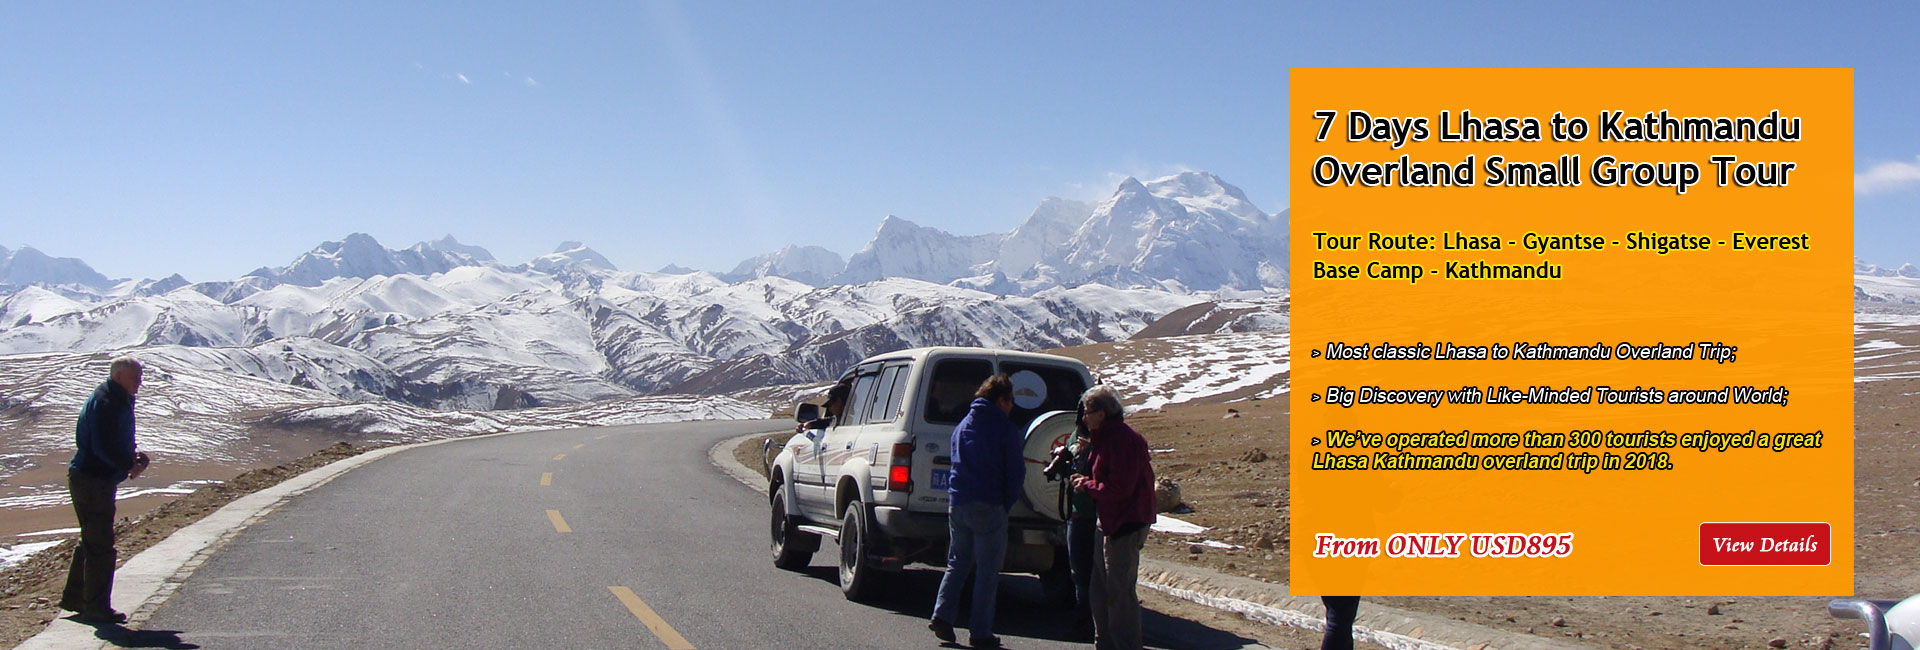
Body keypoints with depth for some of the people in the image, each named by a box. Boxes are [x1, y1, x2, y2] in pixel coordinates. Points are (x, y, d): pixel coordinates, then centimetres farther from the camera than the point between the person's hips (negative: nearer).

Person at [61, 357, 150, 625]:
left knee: (92, 542, 20)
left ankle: (74, 597, 31)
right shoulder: (105, 403, -20)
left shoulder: (119, 401, 13)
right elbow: (103, 447, -26)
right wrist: (129, 466, -17)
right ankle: (96, 608, 0)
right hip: (92, 482, -11)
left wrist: (133, 452, 5)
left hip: (96, 480, 11)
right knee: (100, 547, -6)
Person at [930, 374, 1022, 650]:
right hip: (988, 507, -6)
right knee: (987, 572, 1)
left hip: (957, 503, 6)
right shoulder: (1004, 429, -7)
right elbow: (1016, 473, -7)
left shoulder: (963, 425, 14)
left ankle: (942, 616, 6)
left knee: (957, 564, 17)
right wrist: (1006, 503, 5)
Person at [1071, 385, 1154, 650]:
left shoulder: (1123, 439, -19)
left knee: (1120, 589, -6)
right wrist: (1086, 479, 5)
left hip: (1126, 523, -11)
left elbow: (1120, 487, -23)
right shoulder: (1107, 437, 15)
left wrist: (1087, 486, -11)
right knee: (1101, 587, 16)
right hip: (1111, 521, 11)